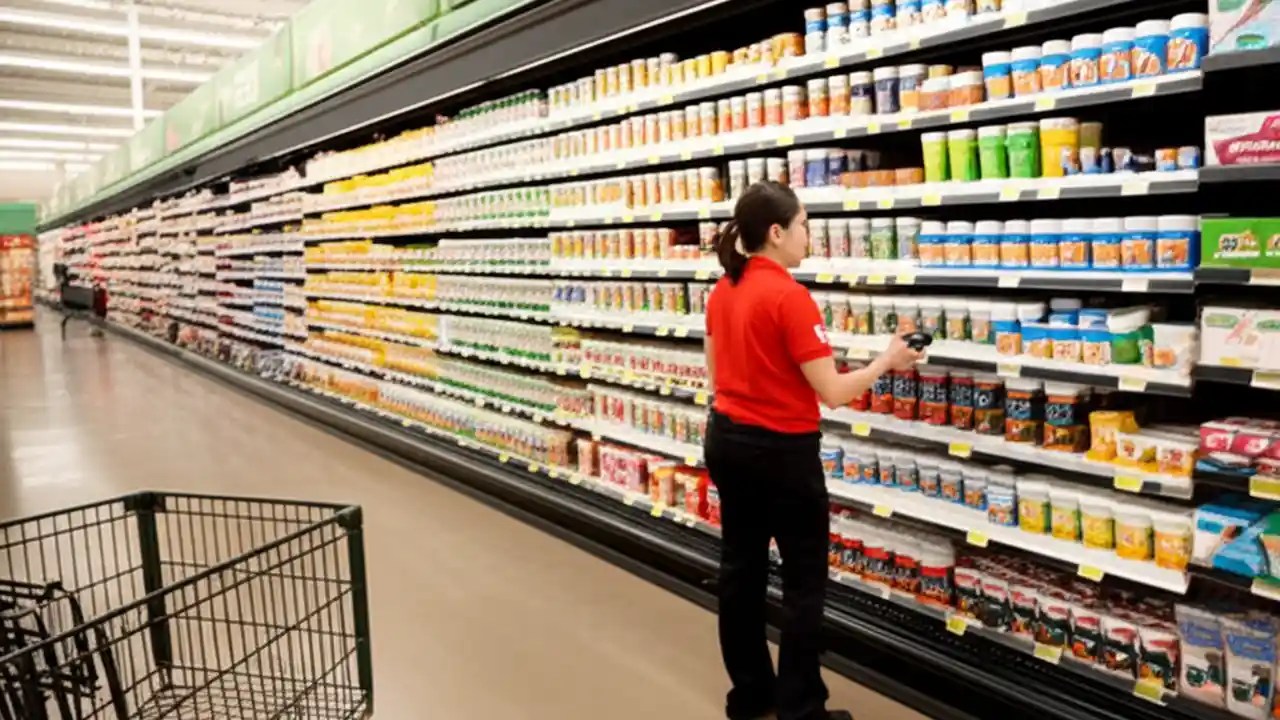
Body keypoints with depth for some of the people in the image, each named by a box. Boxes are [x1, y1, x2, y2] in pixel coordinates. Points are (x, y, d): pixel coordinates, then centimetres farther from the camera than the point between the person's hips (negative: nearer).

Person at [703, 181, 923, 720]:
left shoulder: (721, 292, 4)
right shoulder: (789, 297, -20)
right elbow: (833, 392, -18)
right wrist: (886, 361, -3)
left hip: (726, 440, 8)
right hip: (780, 451, -8)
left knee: (741, 567, 15)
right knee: (805, 579, 6)